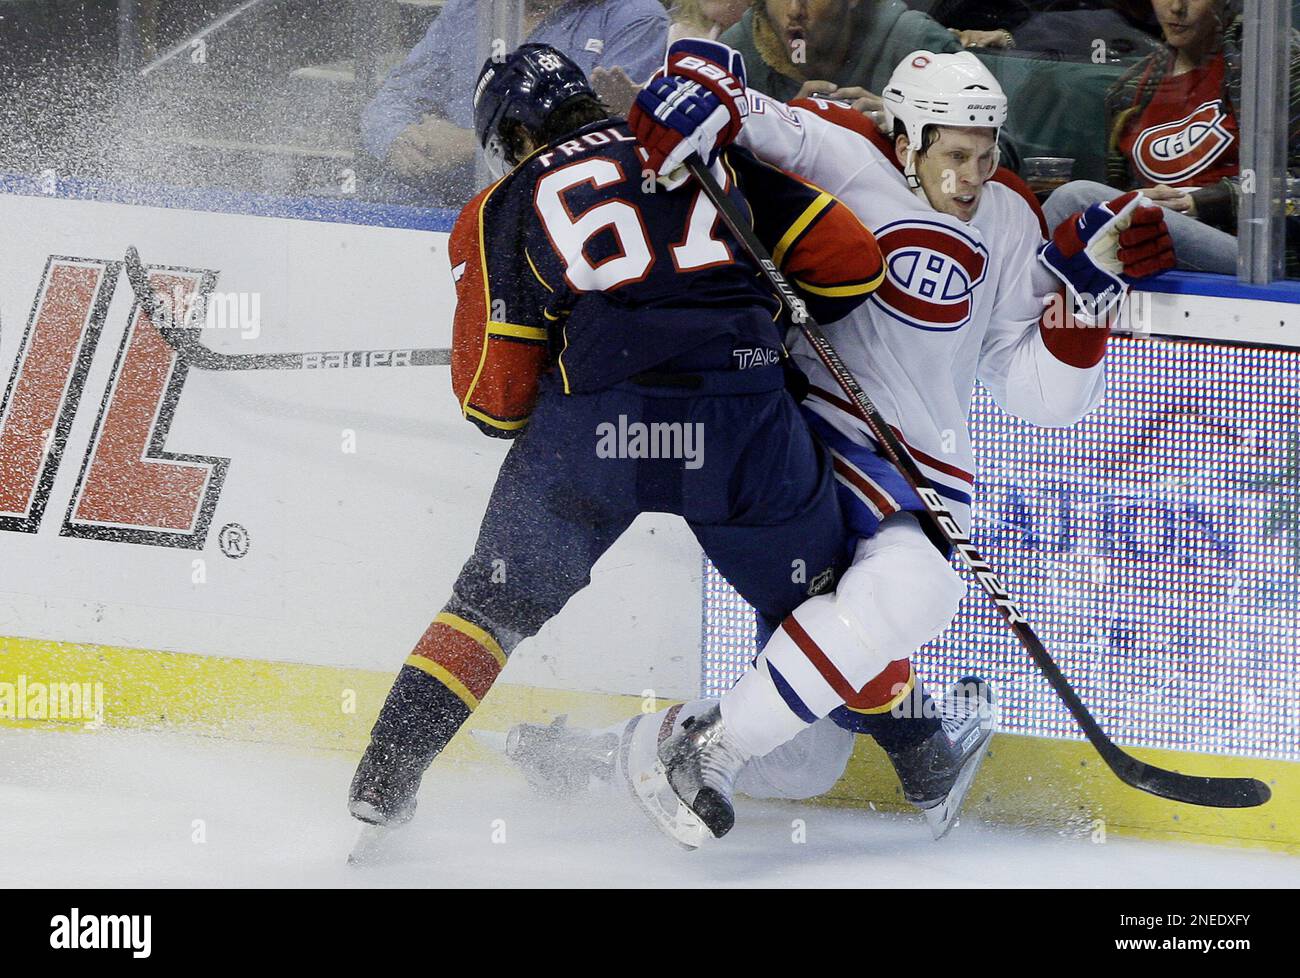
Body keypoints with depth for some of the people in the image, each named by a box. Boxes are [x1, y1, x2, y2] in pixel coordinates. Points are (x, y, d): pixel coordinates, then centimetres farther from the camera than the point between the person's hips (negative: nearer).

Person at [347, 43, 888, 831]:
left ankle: (384, 782, 15)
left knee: (498, 601, 18)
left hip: (589, 434, -1)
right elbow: (852, 261, 16)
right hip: (742, 420, 1)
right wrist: (771, 319, 34)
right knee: (819, 602, 21)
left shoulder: (504, 209, 15)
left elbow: (495, 400, 10)